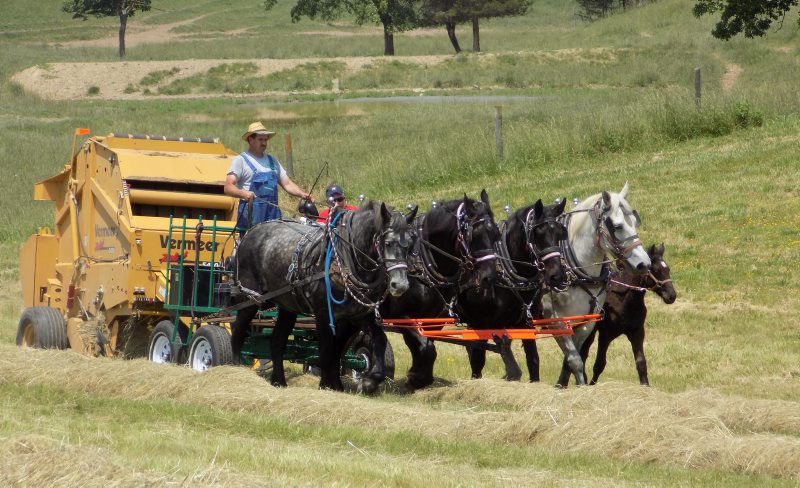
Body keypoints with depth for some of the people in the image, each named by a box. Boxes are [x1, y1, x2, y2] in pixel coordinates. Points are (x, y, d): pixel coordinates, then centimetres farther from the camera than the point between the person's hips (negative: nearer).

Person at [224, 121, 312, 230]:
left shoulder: (272, 160, 22)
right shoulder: (240, 161, 3)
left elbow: (287, 184, 20)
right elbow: (228, 188, -7)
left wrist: (303, 194, 1)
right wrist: (243, 194, -27)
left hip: (273, 215, 5)